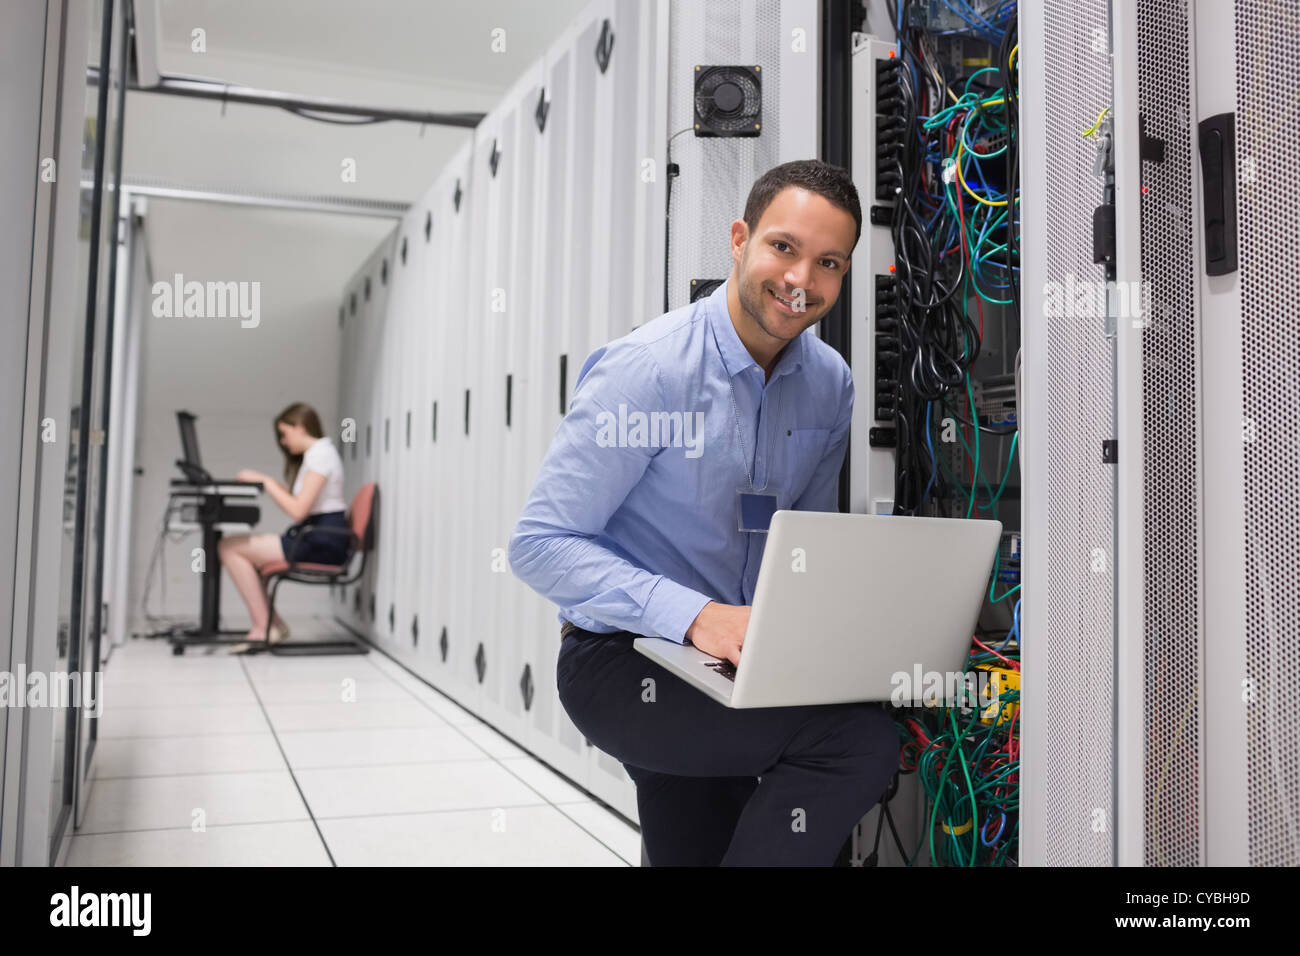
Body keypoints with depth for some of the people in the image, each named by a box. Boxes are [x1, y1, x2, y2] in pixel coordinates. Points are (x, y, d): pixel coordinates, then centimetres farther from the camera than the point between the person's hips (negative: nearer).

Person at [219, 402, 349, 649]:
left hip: (322, 544, -10)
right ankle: (272, 623, 9)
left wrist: (265, 481, -9)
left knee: (229, 547, -10)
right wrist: (266, 481, 13)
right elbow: (300, 502, 17)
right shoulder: (317, 452, 19)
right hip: (319, 539, 10)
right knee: (240, 547, 15)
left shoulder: (320, 454, -12)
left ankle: (264, 627, -7)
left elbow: (298, 510, -20)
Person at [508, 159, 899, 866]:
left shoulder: (830, 383, 2)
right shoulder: (646, 369, -19)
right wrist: (695, 615, -32)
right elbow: (541, 544, -21)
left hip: (737, 659, 7)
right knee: (860, 739, -25)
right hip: (621, 663, -7)